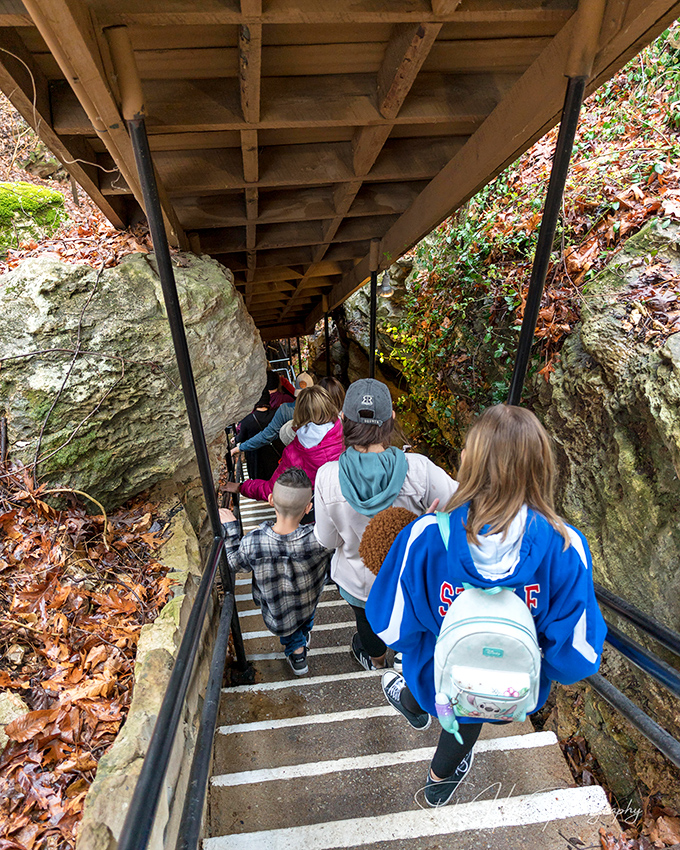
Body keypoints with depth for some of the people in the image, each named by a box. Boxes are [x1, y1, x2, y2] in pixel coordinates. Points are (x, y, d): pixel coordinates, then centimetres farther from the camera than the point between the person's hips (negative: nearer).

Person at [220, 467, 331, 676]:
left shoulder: (252, 542, -34)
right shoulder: (318, 540, -38)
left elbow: (235, 564, -11)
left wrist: (230, 528, -4)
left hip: (276, 616, 0)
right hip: (308, 608, 0)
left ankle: (295, 647, 30)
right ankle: (302, 636, 49)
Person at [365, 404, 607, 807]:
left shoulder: (425, 537, -37)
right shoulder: (564, 547, -31)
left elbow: (391, 627, -23)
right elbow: (578, 655, -21)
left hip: (437, 682, -1)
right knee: (467, 718, 37)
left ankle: (414, 707, 75)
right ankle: (442, 778, 70)